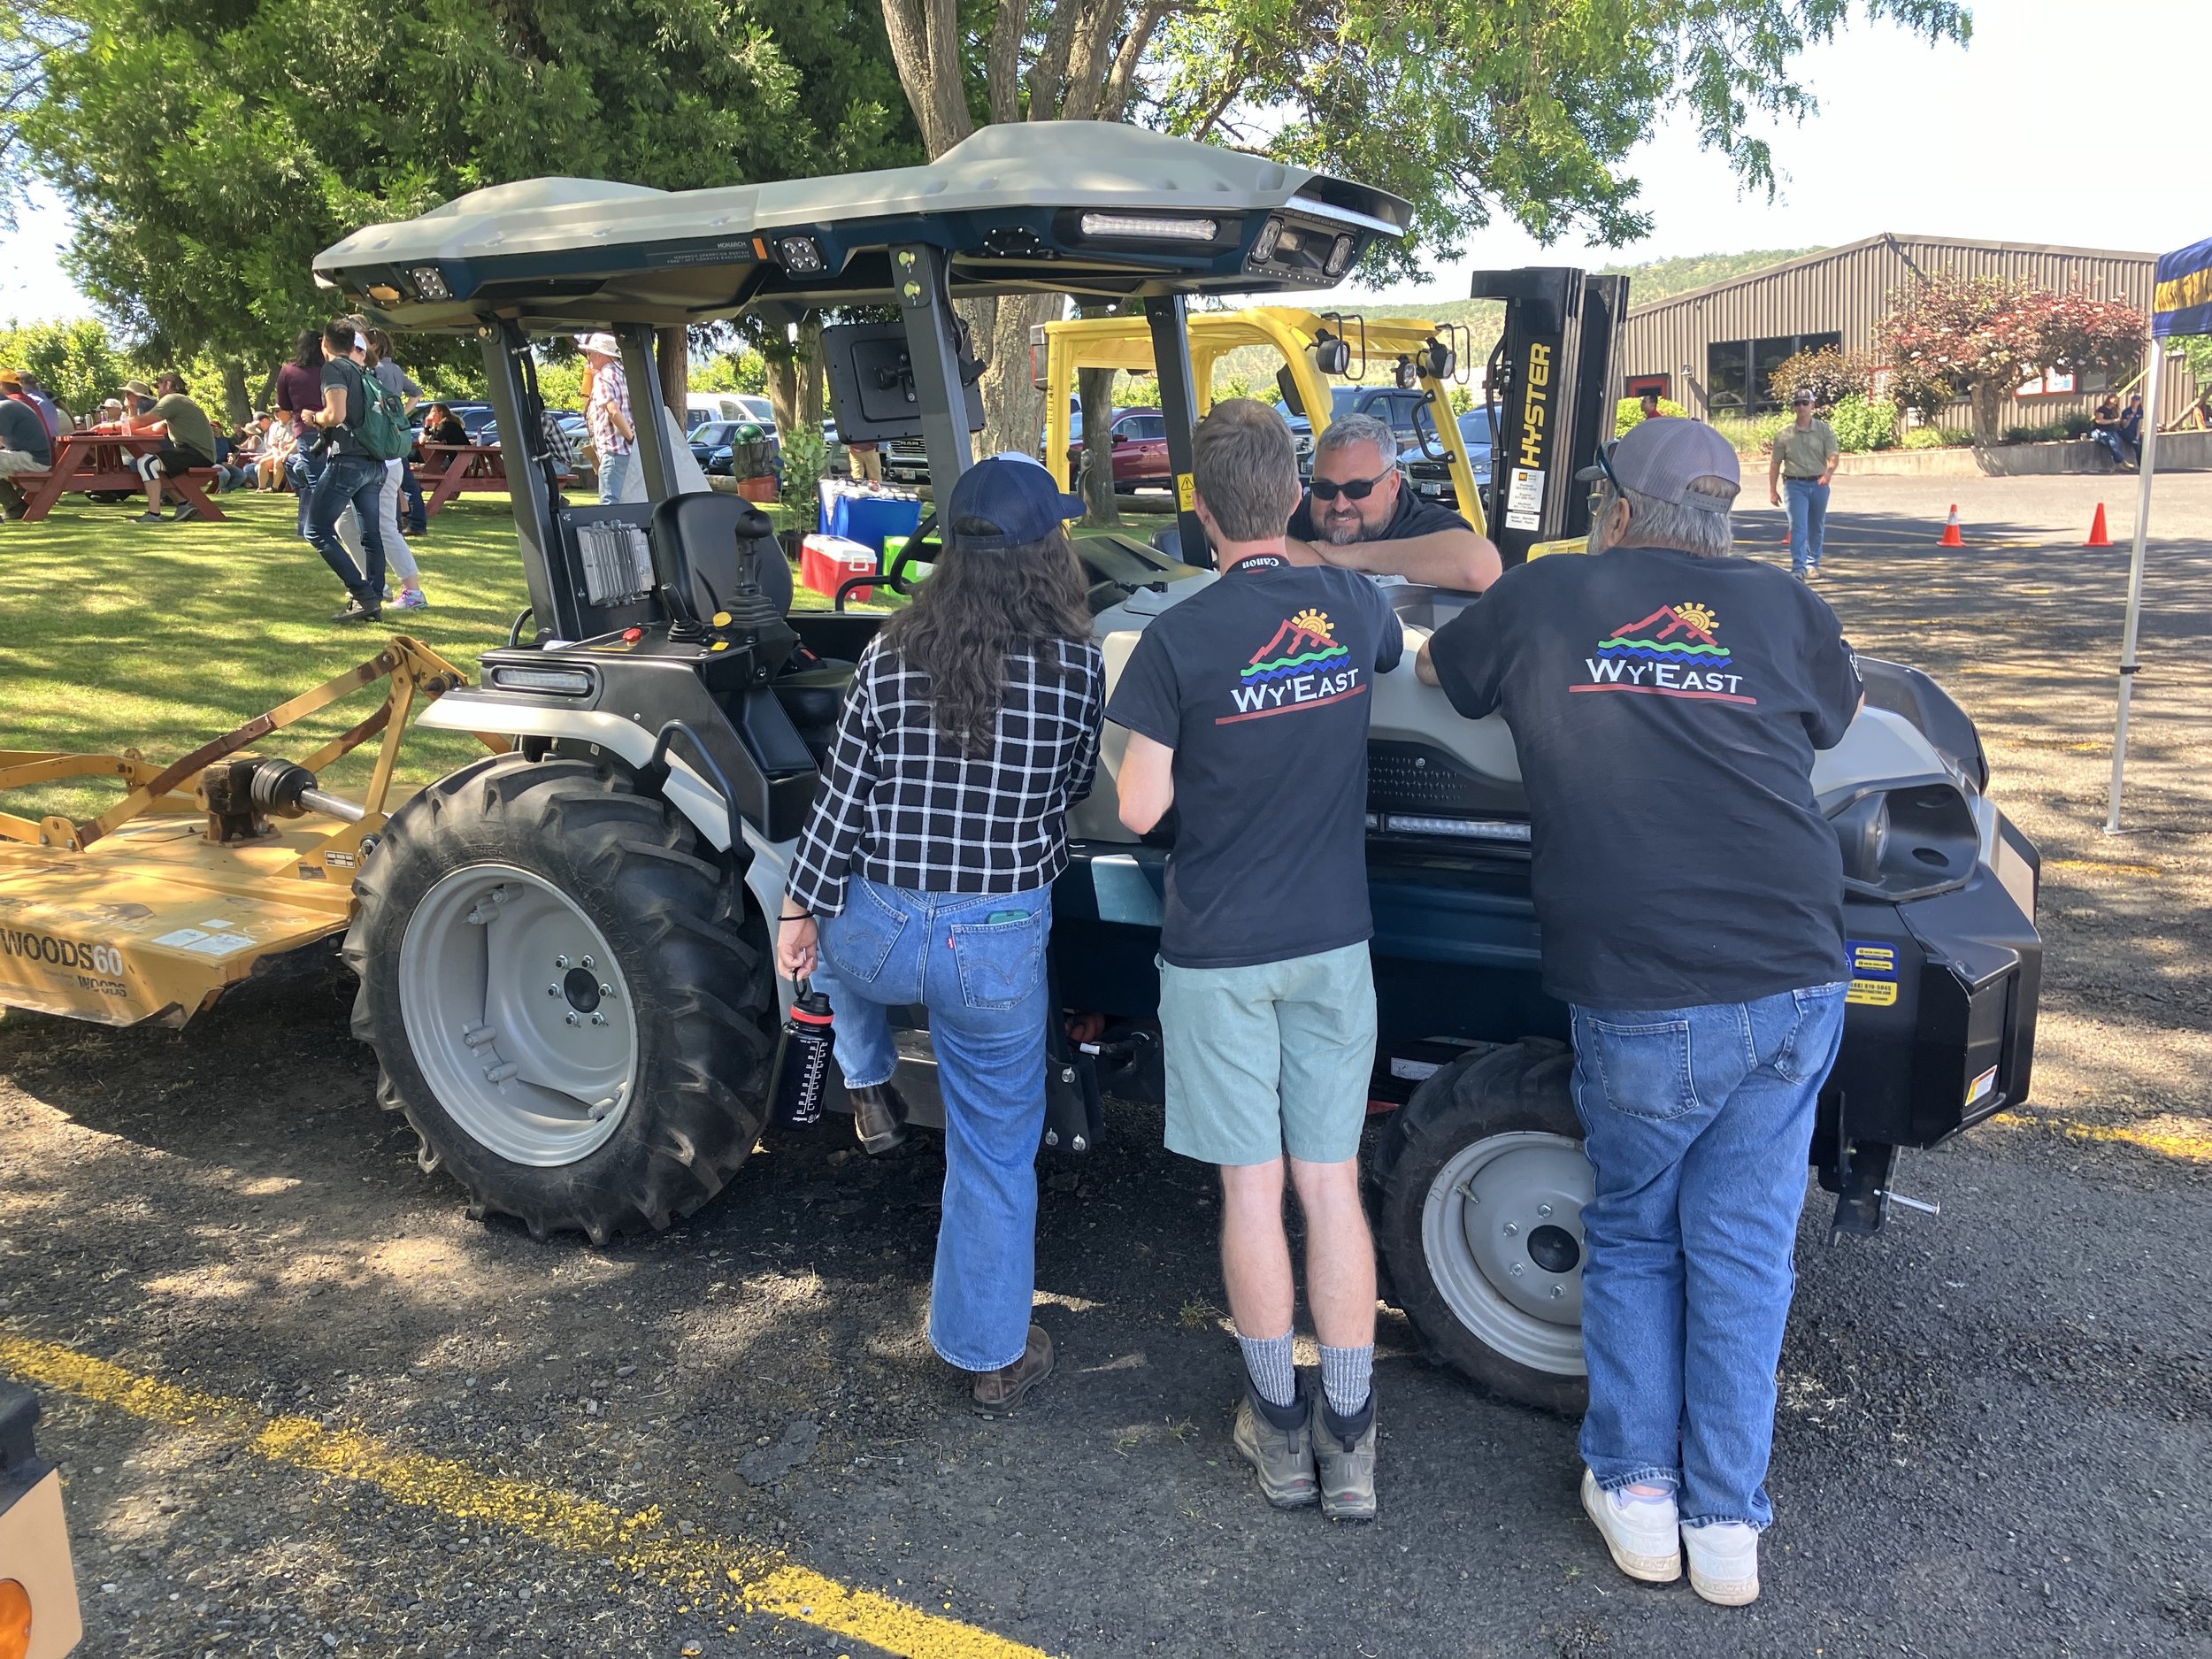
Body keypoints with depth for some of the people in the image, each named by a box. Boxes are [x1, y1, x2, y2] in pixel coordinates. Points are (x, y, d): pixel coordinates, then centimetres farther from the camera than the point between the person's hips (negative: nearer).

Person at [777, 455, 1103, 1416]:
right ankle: (993, 1358, 27)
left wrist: (799, 912, 8)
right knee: (996, 1152, 15)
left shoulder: (891, 655, -7)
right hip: (1000, 941, -1)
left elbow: (842, 798, -3)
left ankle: (870, 1094, 45)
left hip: (880, 929, 1)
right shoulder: (1078, 667, -9)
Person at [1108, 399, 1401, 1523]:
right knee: (1333, 1187, 9)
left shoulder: (1177, 640, -15)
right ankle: (1348, 1440, 18)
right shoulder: (1354, 607, -2)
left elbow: (1140, 810, -12)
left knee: (1253, 1188, 8)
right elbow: (1405, 651, 23)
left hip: (1218, 953, -3)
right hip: (1333, 943, 3)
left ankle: (1279, 1429, 23)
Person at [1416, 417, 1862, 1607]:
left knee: (1632, 1236, 19)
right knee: (1743, 1250, 13)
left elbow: (1436, 669, 22)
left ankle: (1635, 1489, 22)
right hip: (1796, 984, 2)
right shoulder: (1781, 606, 8)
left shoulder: (1546, 597, 3)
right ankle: (1728, 1522, 21)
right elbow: (1840, 712, 28)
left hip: (1645, 1003, -2)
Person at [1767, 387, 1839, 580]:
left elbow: (1833, 456, -5)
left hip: (1819, 485, 2)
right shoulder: (1784, 434, 3)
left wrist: (1828, 472, -26)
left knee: (1817, 527, 12)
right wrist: (1772, 490, 3)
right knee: (1798, 526, -13)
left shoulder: (1824, 430, 4)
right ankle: (1798, 568, -17)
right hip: (1795, 484, -2)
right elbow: (1775, 463, 6)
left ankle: (1812, 564, 26)